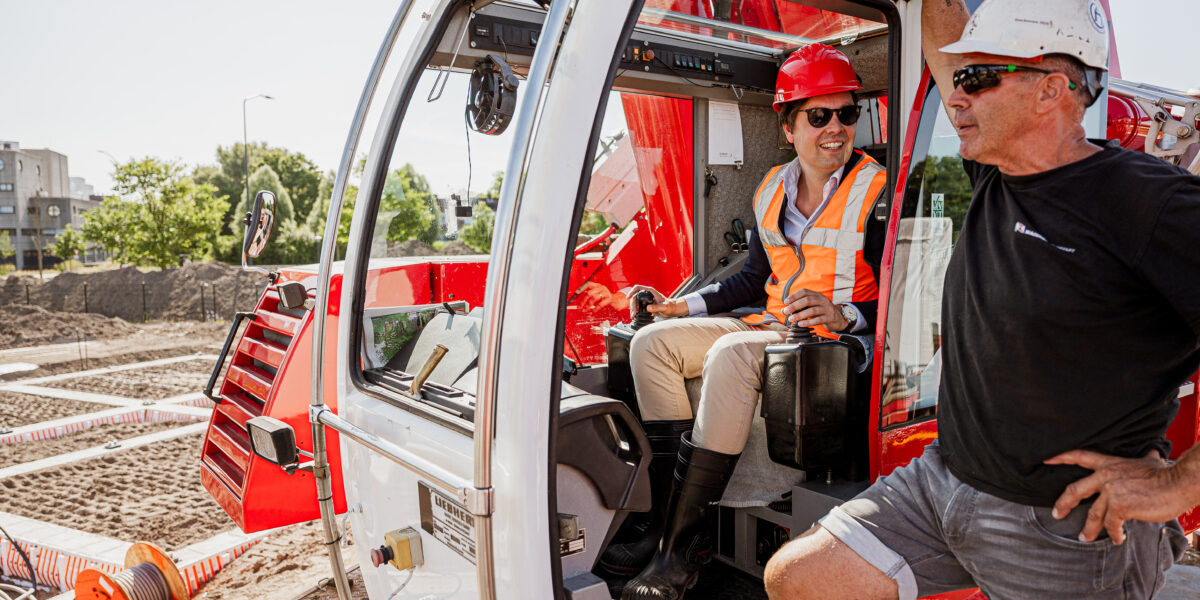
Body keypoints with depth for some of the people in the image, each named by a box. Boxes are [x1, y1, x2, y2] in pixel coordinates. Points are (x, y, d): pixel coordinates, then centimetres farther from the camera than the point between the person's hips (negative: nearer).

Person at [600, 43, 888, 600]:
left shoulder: (877, 191, -10)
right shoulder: (773, 191, 10)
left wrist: (844, 315, -30)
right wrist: (680, 305, 13)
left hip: (841, 340, -8)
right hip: (773, 326, 8)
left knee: (730, 356, -35)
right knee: (652, 342, -3)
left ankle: (682, 548, -26)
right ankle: (667, 514, -9)